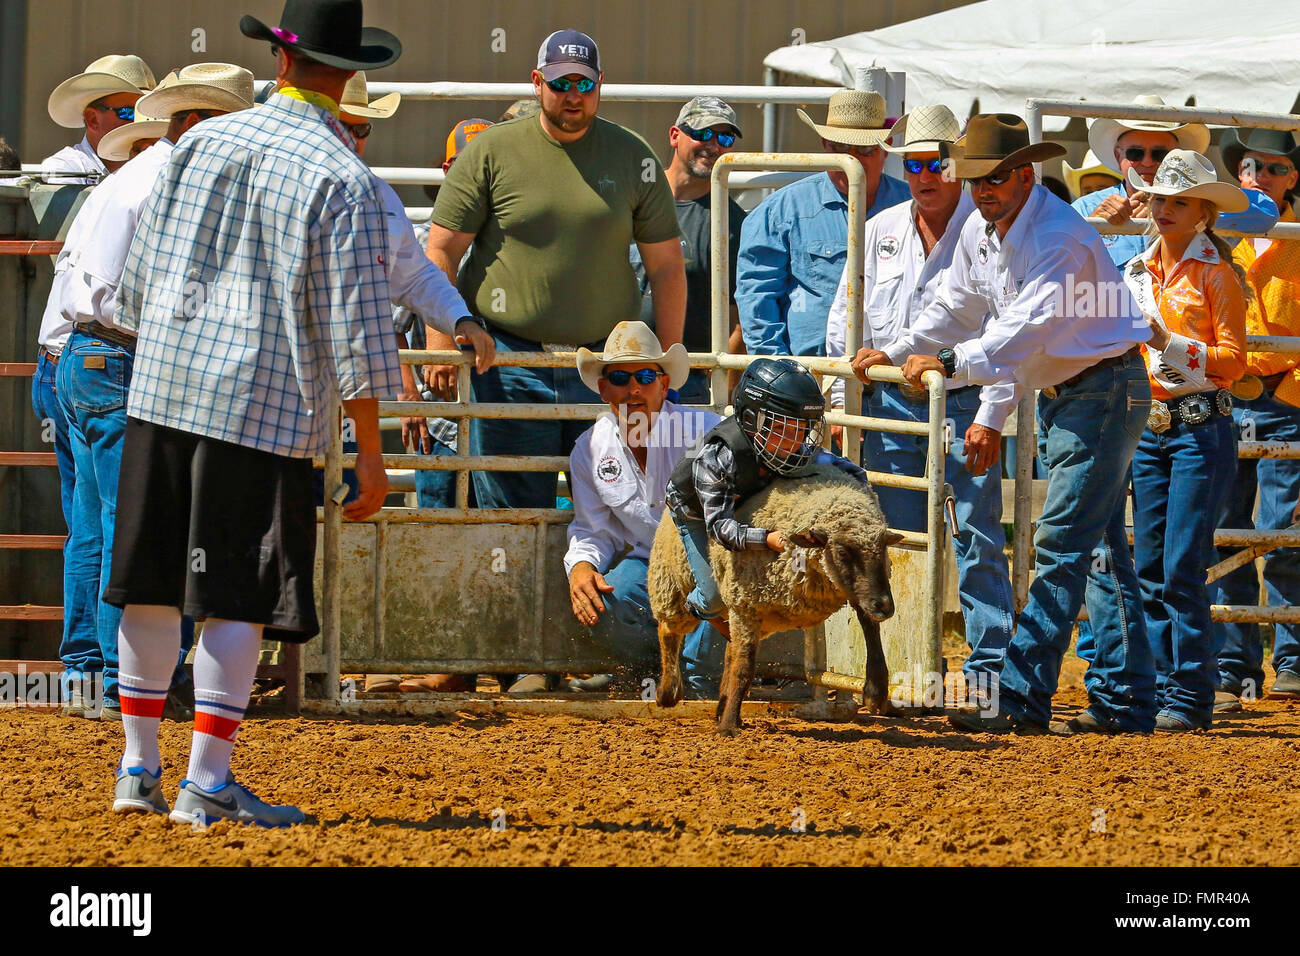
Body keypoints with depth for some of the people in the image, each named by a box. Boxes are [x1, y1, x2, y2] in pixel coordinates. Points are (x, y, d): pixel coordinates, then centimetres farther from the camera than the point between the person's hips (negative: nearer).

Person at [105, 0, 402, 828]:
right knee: (241, 597, -1)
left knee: (153, 583, 12)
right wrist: (370, 450, -6)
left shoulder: (202, 143, 6)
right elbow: (355, 324, -11)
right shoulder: (343, 179, -9)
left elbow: (141, 272, 13)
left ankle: (139, 764, 20)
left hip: (163, 387, 5)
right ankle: (206, 781, -4)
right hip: (266, 406, -5)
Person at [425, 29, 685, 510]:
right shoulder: (493, 151, 1)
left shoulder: (633, 157, 7)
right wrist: (439, 344, -8)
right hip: (508, 360, -2)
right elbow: (442, 251, 2)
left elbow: (666, 266, 12)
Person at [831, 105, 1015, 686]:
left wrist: (990, 418, -12)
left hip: (964, 405, -4)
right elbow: (846, 320, 17)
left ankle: (989, 665, -3)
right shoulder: (881, 232, 10)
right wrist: (841, 399, 11)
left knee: (976, 543, -7)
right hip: (890, 404, 4)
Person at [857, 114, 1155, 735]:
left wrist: (951, 363, -36)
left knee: (1062, 546, -13)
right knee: (1100, 547, 9)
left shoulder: (1060, 238, -24)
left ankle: (1022, 701, -16)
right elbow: (957, 308, 19)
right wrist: (897, 354, 10)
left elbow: (1026, 329, -32)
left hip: (1103, 392, -9)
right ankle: (1125, 703, 10)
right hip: (1055, 395, 9)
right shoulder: (981, 231, 5)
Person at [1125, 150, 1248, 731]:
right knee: (1149, 571, 5)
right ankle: (1163, 691, 10)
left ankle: (1191, 699, -6)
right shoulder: (1139, 272, 13)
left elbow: (1233, 359, -10)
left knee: (1181, 569, -10)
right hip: (1148, 429, 6)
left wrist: (1172, 346, -20)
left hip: (1201, 428, -6)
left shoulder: (1217, 275, -4)